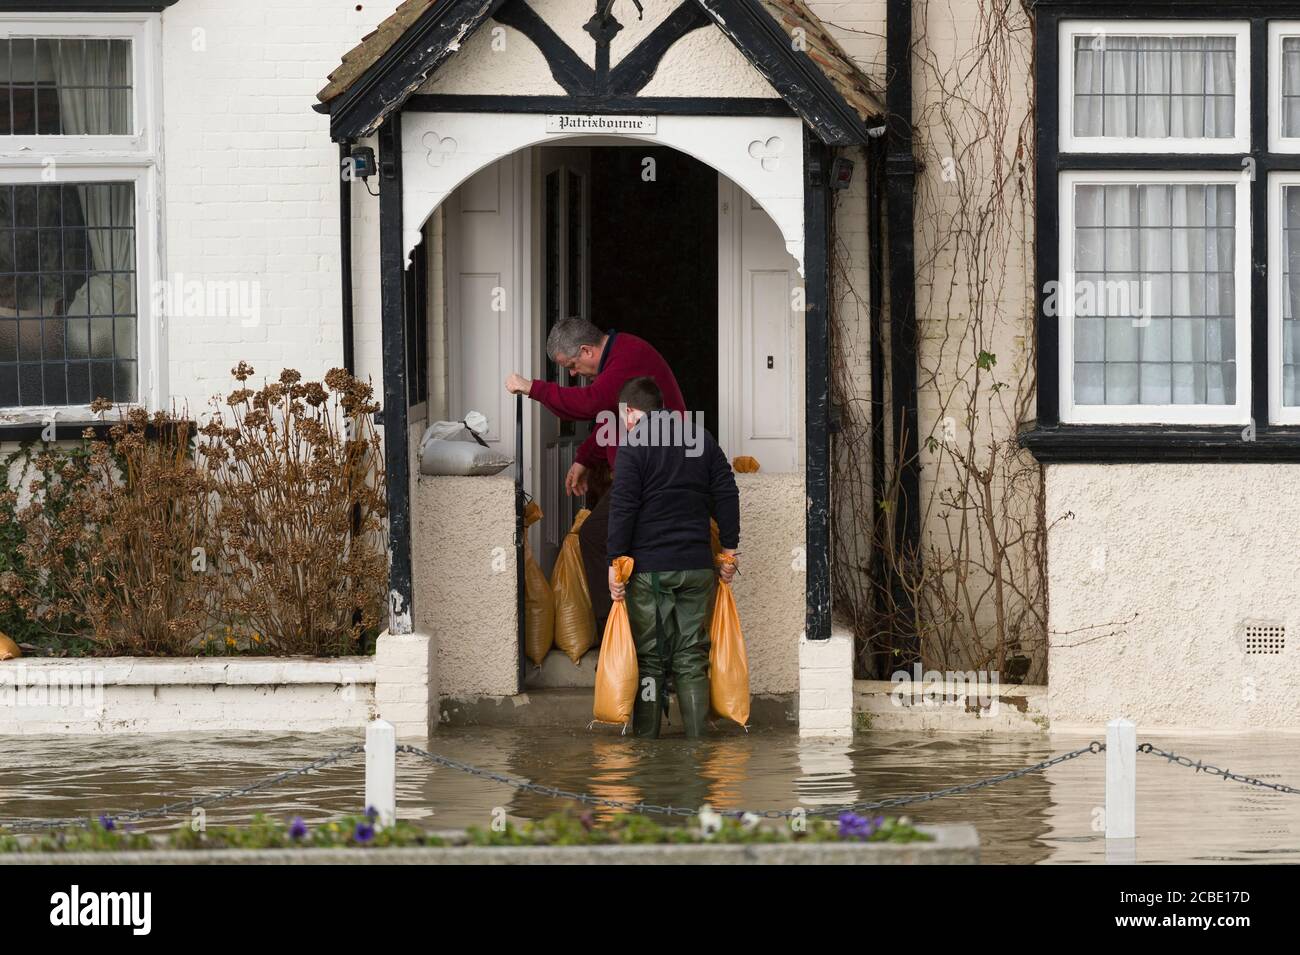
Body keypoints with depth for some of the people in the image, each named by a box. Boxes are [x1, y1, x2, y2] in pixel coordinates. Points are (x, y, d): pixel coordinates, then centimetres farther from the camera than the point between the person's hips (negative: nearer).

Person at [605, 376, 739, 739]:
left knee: (648, 657, 1)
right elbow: (727, 495, 11)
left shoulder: (634, 446, -4)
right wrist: (729, 550, 14)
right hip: (698, 566, 4)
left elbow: (622, 508, -10)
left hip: (649, 568, -4)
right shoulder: (702, 439, 12)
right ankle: (697, 739, 1)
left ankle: (646, 739, -1)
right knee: (692, 655, 6)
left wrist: (615, 562, -8)